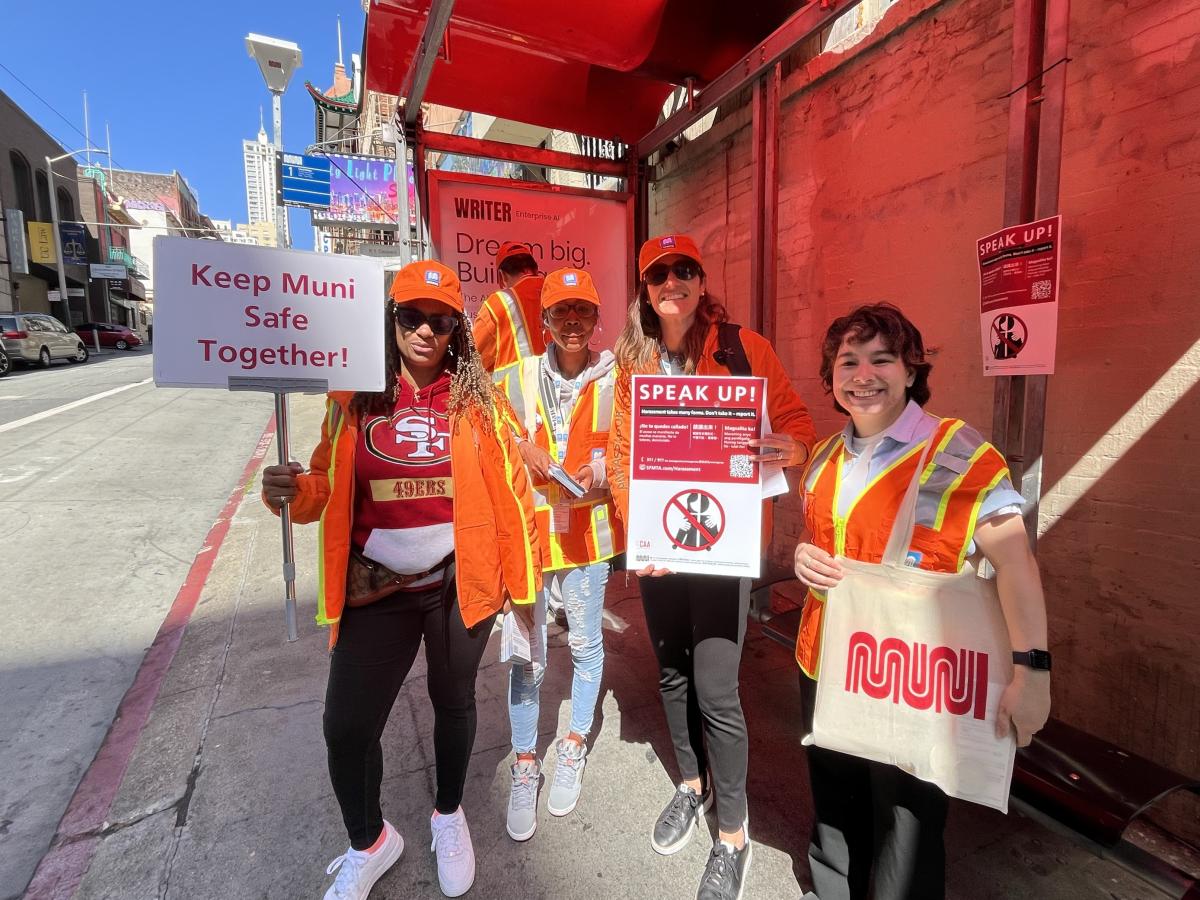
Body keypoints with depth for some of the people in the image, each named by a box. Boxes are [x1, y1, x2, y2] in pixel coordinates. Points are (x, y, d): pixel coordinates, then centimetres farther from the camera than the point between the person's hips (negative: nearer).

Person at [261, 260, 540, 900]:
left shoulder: (475, 396, -6)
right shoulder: (355, 396, -1)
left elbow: (510, 489, -6)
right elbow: (328, 484, 4)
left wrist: (521, 583, -4)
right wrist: (290, 491, -19)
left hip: (457, 582, -1)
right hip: (376, 587, 1)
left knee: (453, 703, 19)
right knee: (346, 726, 4)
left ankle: (449, 815, 50)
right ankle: (368, 843, 38)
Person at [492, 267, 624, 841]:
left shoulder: (615, 381, -3)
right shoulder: (516, 378, -1)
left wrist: (600, 477, -18)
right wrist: (520, 443, -10)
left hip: (587, 531, 1)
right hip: (526, 532, 0)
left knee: (585, 644, 16)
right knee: (526, 657, 9)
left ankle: (574, 746, 42)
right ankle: (525, 766, 32)